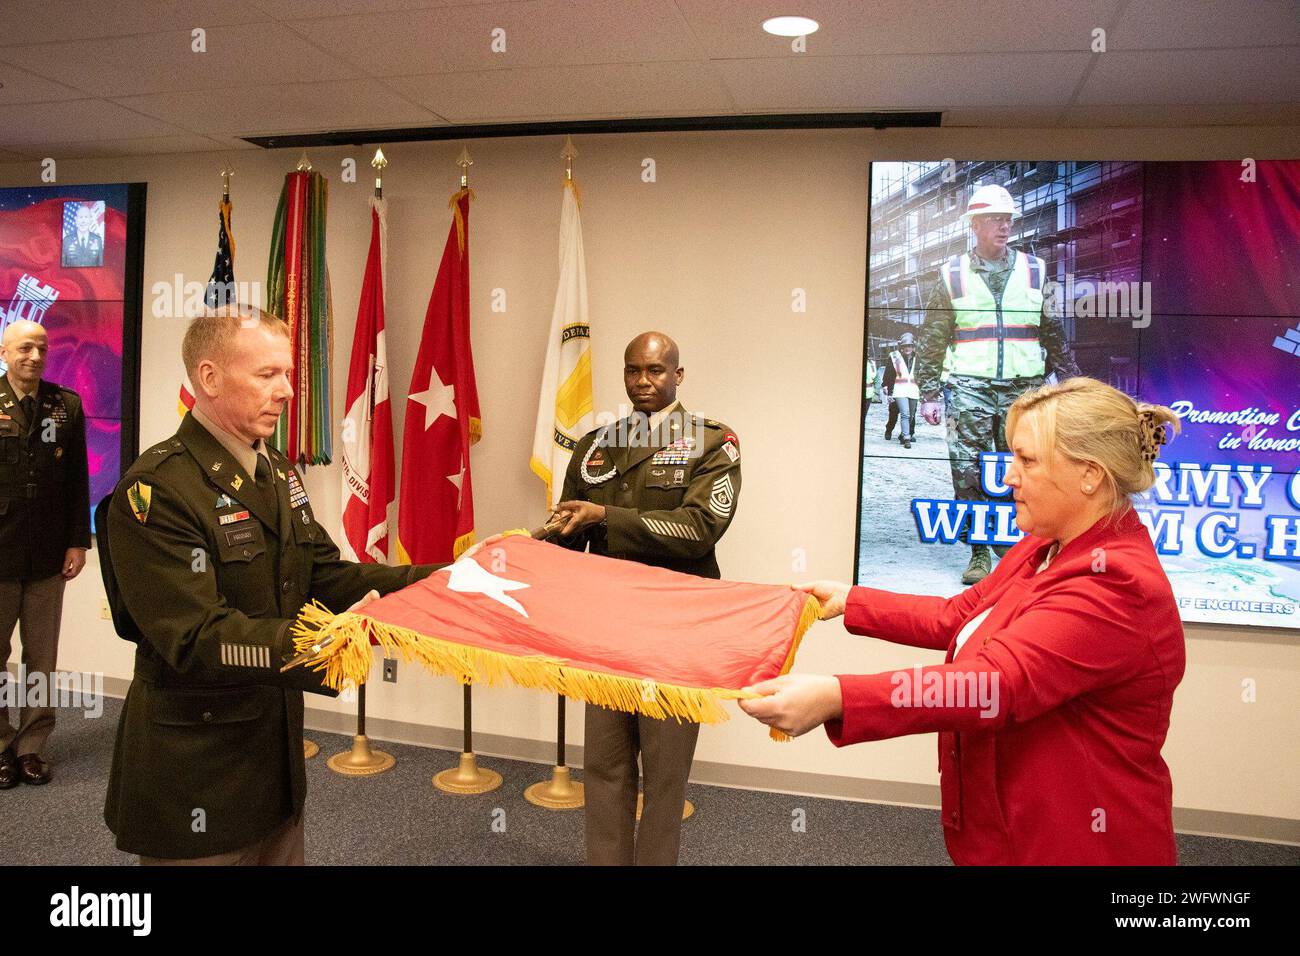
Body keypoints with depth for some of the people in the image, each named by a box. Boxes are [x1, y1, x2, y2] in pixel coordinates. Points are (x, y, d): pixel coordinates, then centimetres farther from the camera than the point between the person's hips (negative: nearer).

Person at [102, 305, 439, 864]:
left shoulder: (277, 472, 8)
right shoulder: (156, 489, -20)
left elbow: (324, 575, 5)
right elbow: (195, 636, -26)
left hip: (277, 738, 8)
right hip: (194, 762, -8)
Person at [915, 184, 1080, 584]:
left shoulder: (1034, 271, 11)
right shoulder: (952, 275, 6)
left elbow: (1055, 334, 14)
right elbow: (932, 341, 7)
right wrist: (929, 394, 2)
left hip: (1023, 387, 1)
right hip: (970, 388, -1)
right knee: (968, 472, -5)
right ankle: (979, 552, 6)